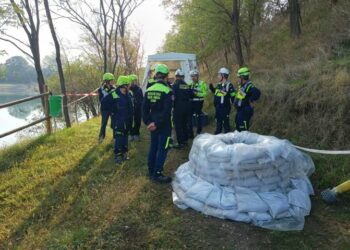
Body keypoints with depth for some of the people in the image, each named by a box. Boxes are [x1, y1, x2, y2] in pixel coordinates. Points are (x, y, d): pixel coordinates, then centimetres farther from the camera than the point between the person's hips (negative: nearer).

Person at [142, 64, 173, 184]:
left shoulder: (149, 90, 5)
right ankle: (157, 174, 2)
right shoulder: (167, 91, -15)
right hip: (164, 125, -7)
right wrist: (157, 123, -17)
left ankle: (151, 171, 26)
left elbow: (144, 109, 5)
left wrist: (148, 122, 4)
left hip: (153, 124, 7)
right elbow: (167, 111, -22)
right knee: (162, 149, 0)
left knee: (153, 147, 16)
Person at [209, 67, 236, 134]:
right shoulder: (219, 84, 10)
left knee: (225, 122, 0)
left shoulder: (229, 85, -16)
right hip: (217, 107, 8)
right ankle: (217, 134, 32)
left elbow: (233, 96, -15)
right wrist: (212, 88, 11)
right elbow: (215, 92, 24)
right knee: (218, 121, 19)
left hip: (225, 107, -8)